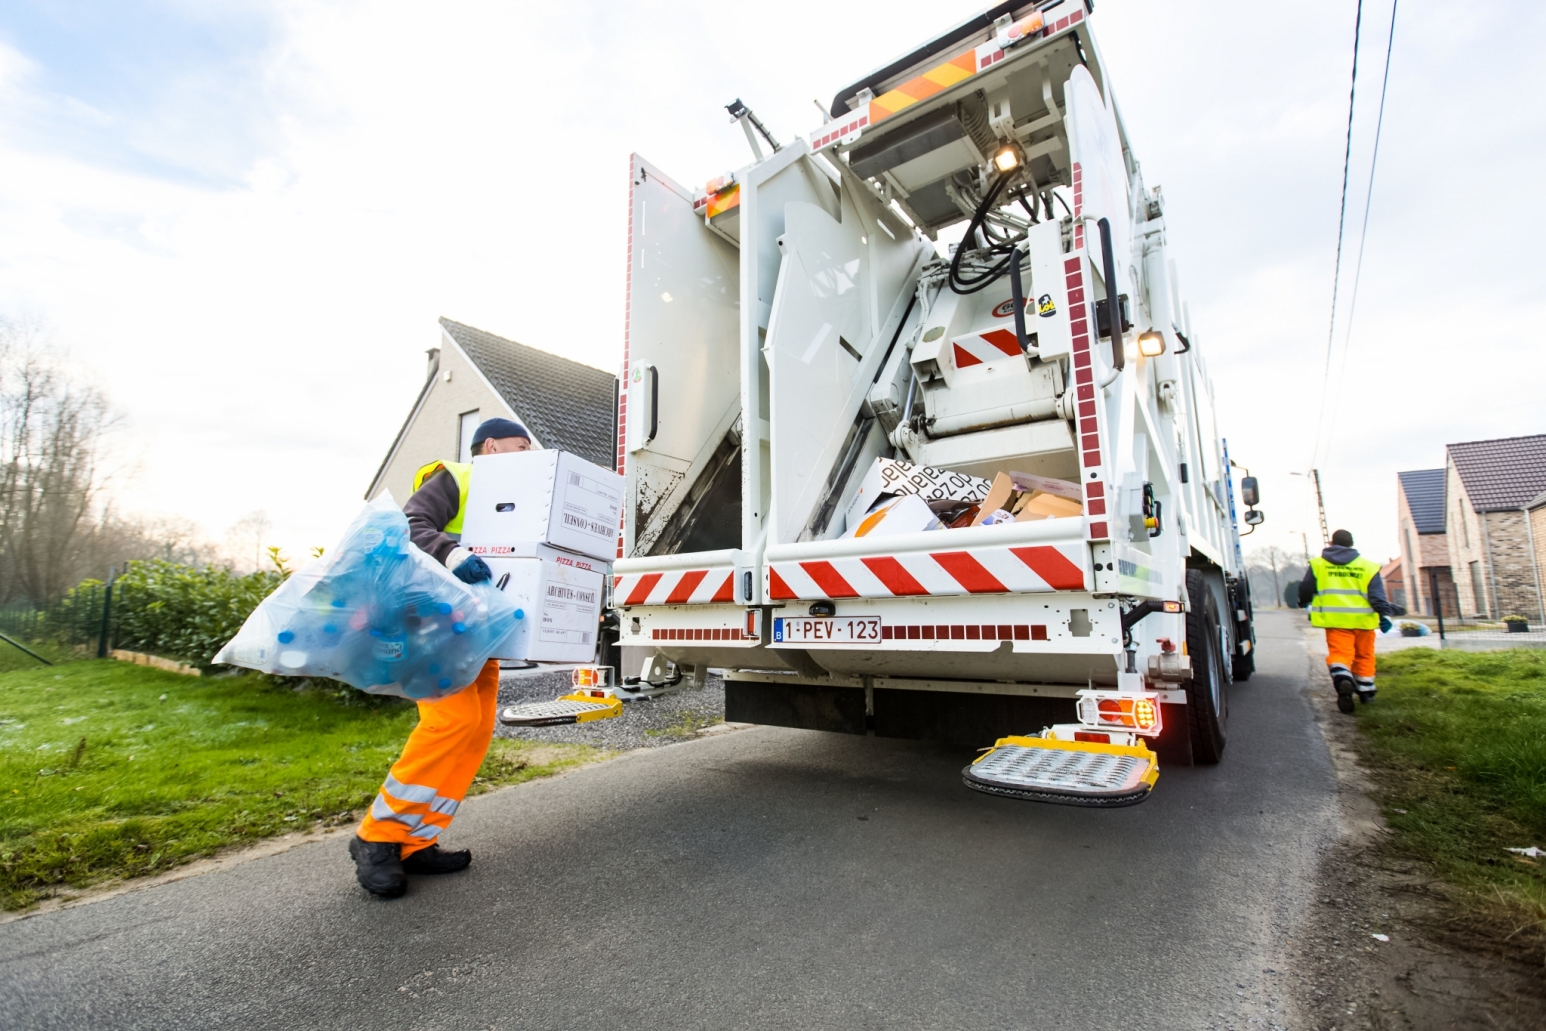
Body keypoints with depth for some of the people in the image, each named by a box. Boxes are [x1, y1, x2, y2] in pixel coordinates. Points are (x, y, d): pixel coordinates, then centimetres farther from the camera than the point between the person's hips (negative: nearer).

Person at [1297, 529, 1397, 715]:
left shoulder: (1318, 564, 5)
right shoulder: (1368, 567, 6)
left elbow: (1305, 590, 10)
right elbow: (1378, 595, -3)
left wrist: (1304, 602, 28)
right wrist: (1384, 614, -4)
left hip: (1335, 619, -1)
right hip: (1363, 619, 2)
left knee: (1339, 653, -6)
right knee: (1364, 656, 16)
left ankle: (1343, 680, -34)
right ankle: (1366, 691, 25)